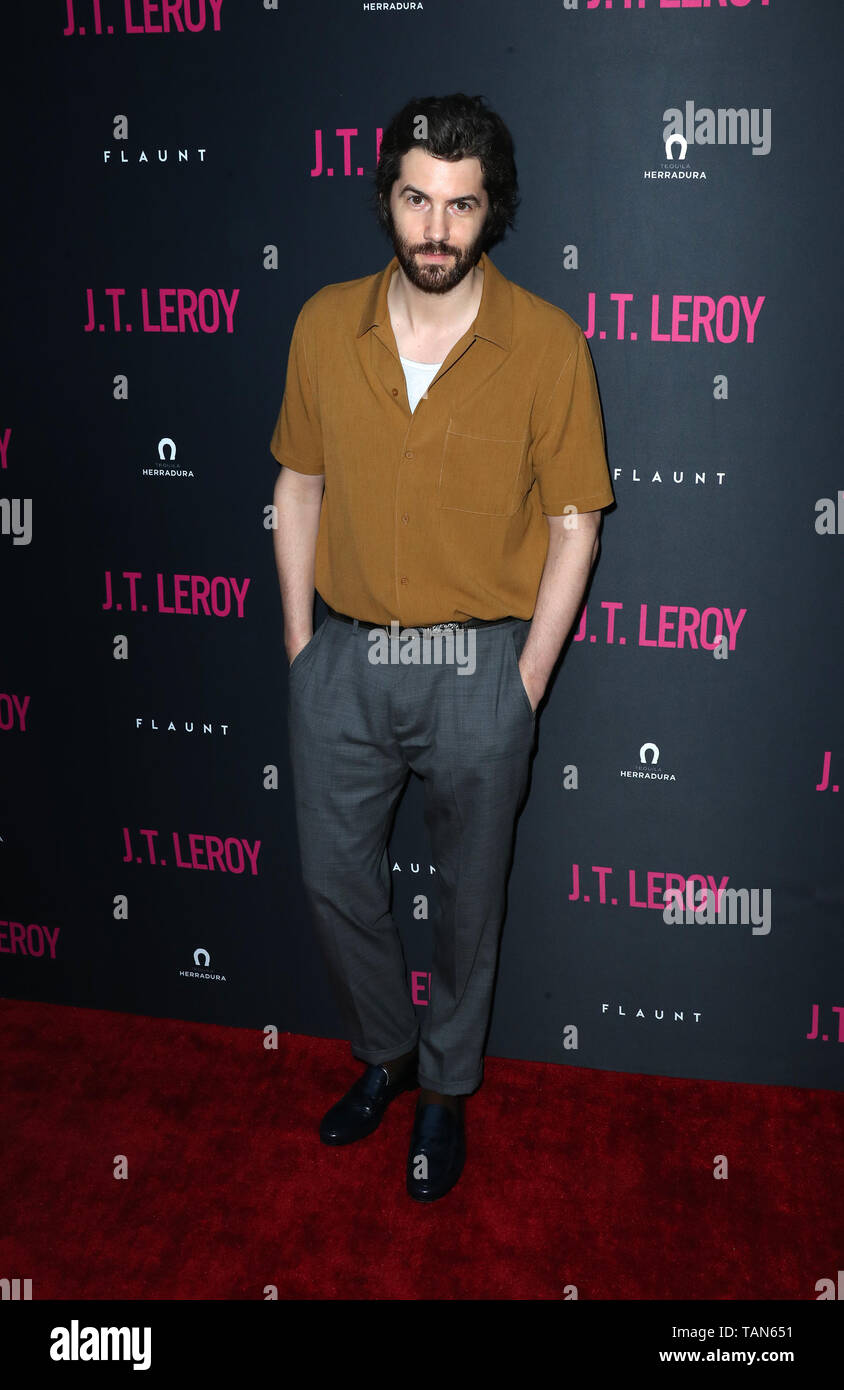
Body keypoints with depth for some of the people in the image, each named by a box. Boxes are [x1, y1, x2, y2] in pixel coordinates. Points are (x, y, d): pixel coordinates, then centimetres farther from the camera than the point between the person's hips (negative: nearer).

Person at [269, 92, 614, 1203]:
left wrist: (525, 683, -8)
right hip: (343, 656, 3)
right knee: (333, 880, 15)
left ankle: (447, 1088, 39)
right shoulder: (324, 325, -1)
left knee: (469, 897, 13)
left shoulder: (547, 343, -10)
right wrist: (300, 645, 5)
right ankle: (385, 1050, 43)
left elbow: (574, 524, -6)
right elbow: (299, 485, 8)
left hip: (479, 668, -3)